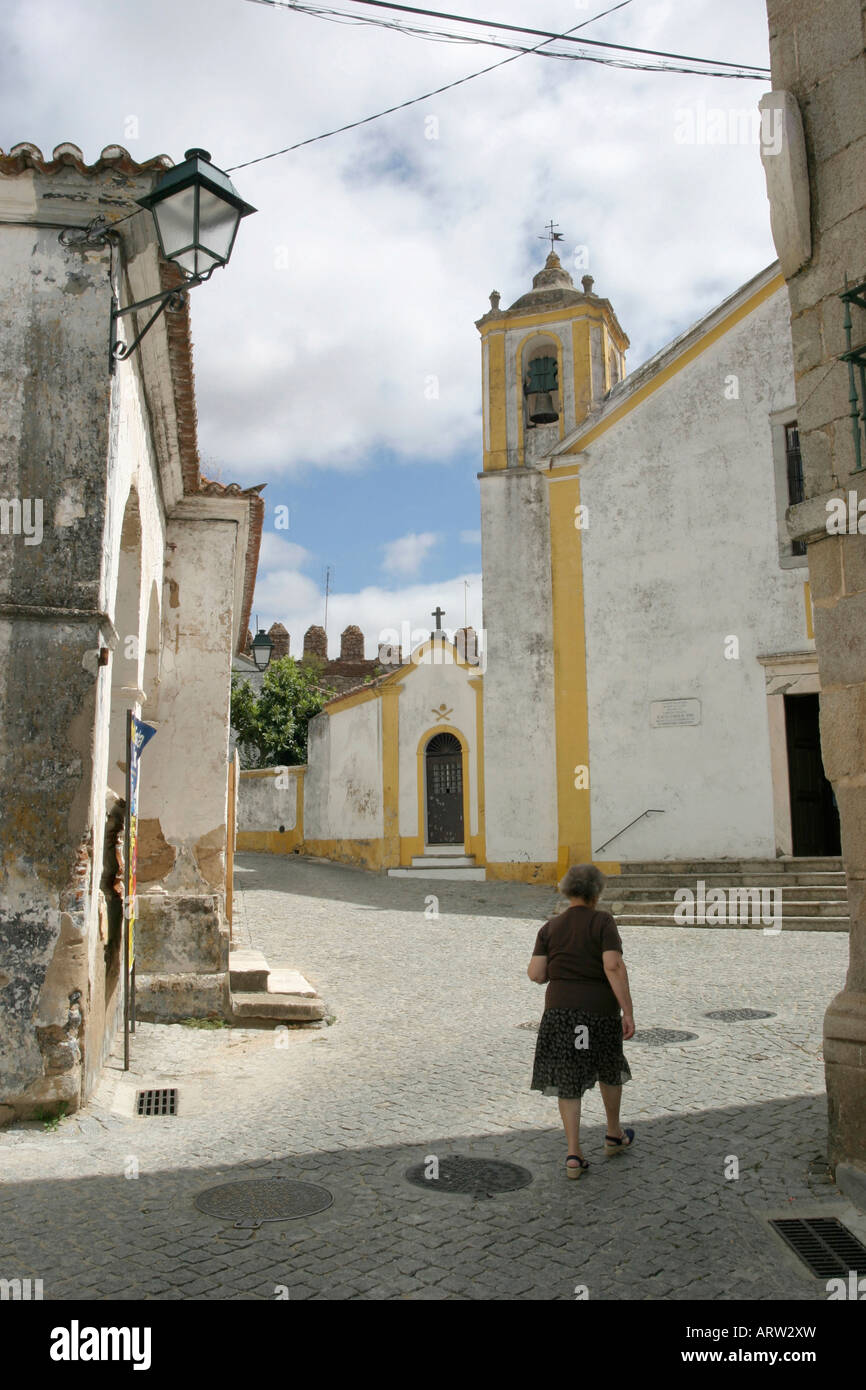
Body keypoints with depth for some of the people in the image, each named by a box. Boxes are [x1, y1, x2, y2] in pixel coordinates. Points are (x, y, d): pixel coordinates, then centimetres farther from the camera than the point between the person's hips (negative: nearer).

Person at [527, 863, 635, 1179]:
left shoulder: (550, 928, 2)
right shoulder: (602, 922, -7)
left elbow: (536, 974, -4)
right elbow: (614, 967, -18)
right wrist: (628, 1012, -16)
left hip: (560, 1010, 2)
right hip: (600, 1010, -1)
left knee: (568, 1082, 9)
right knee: (609, 1069, 23)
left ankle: (574, 1154, 3)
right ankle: (614, 1135, 39)